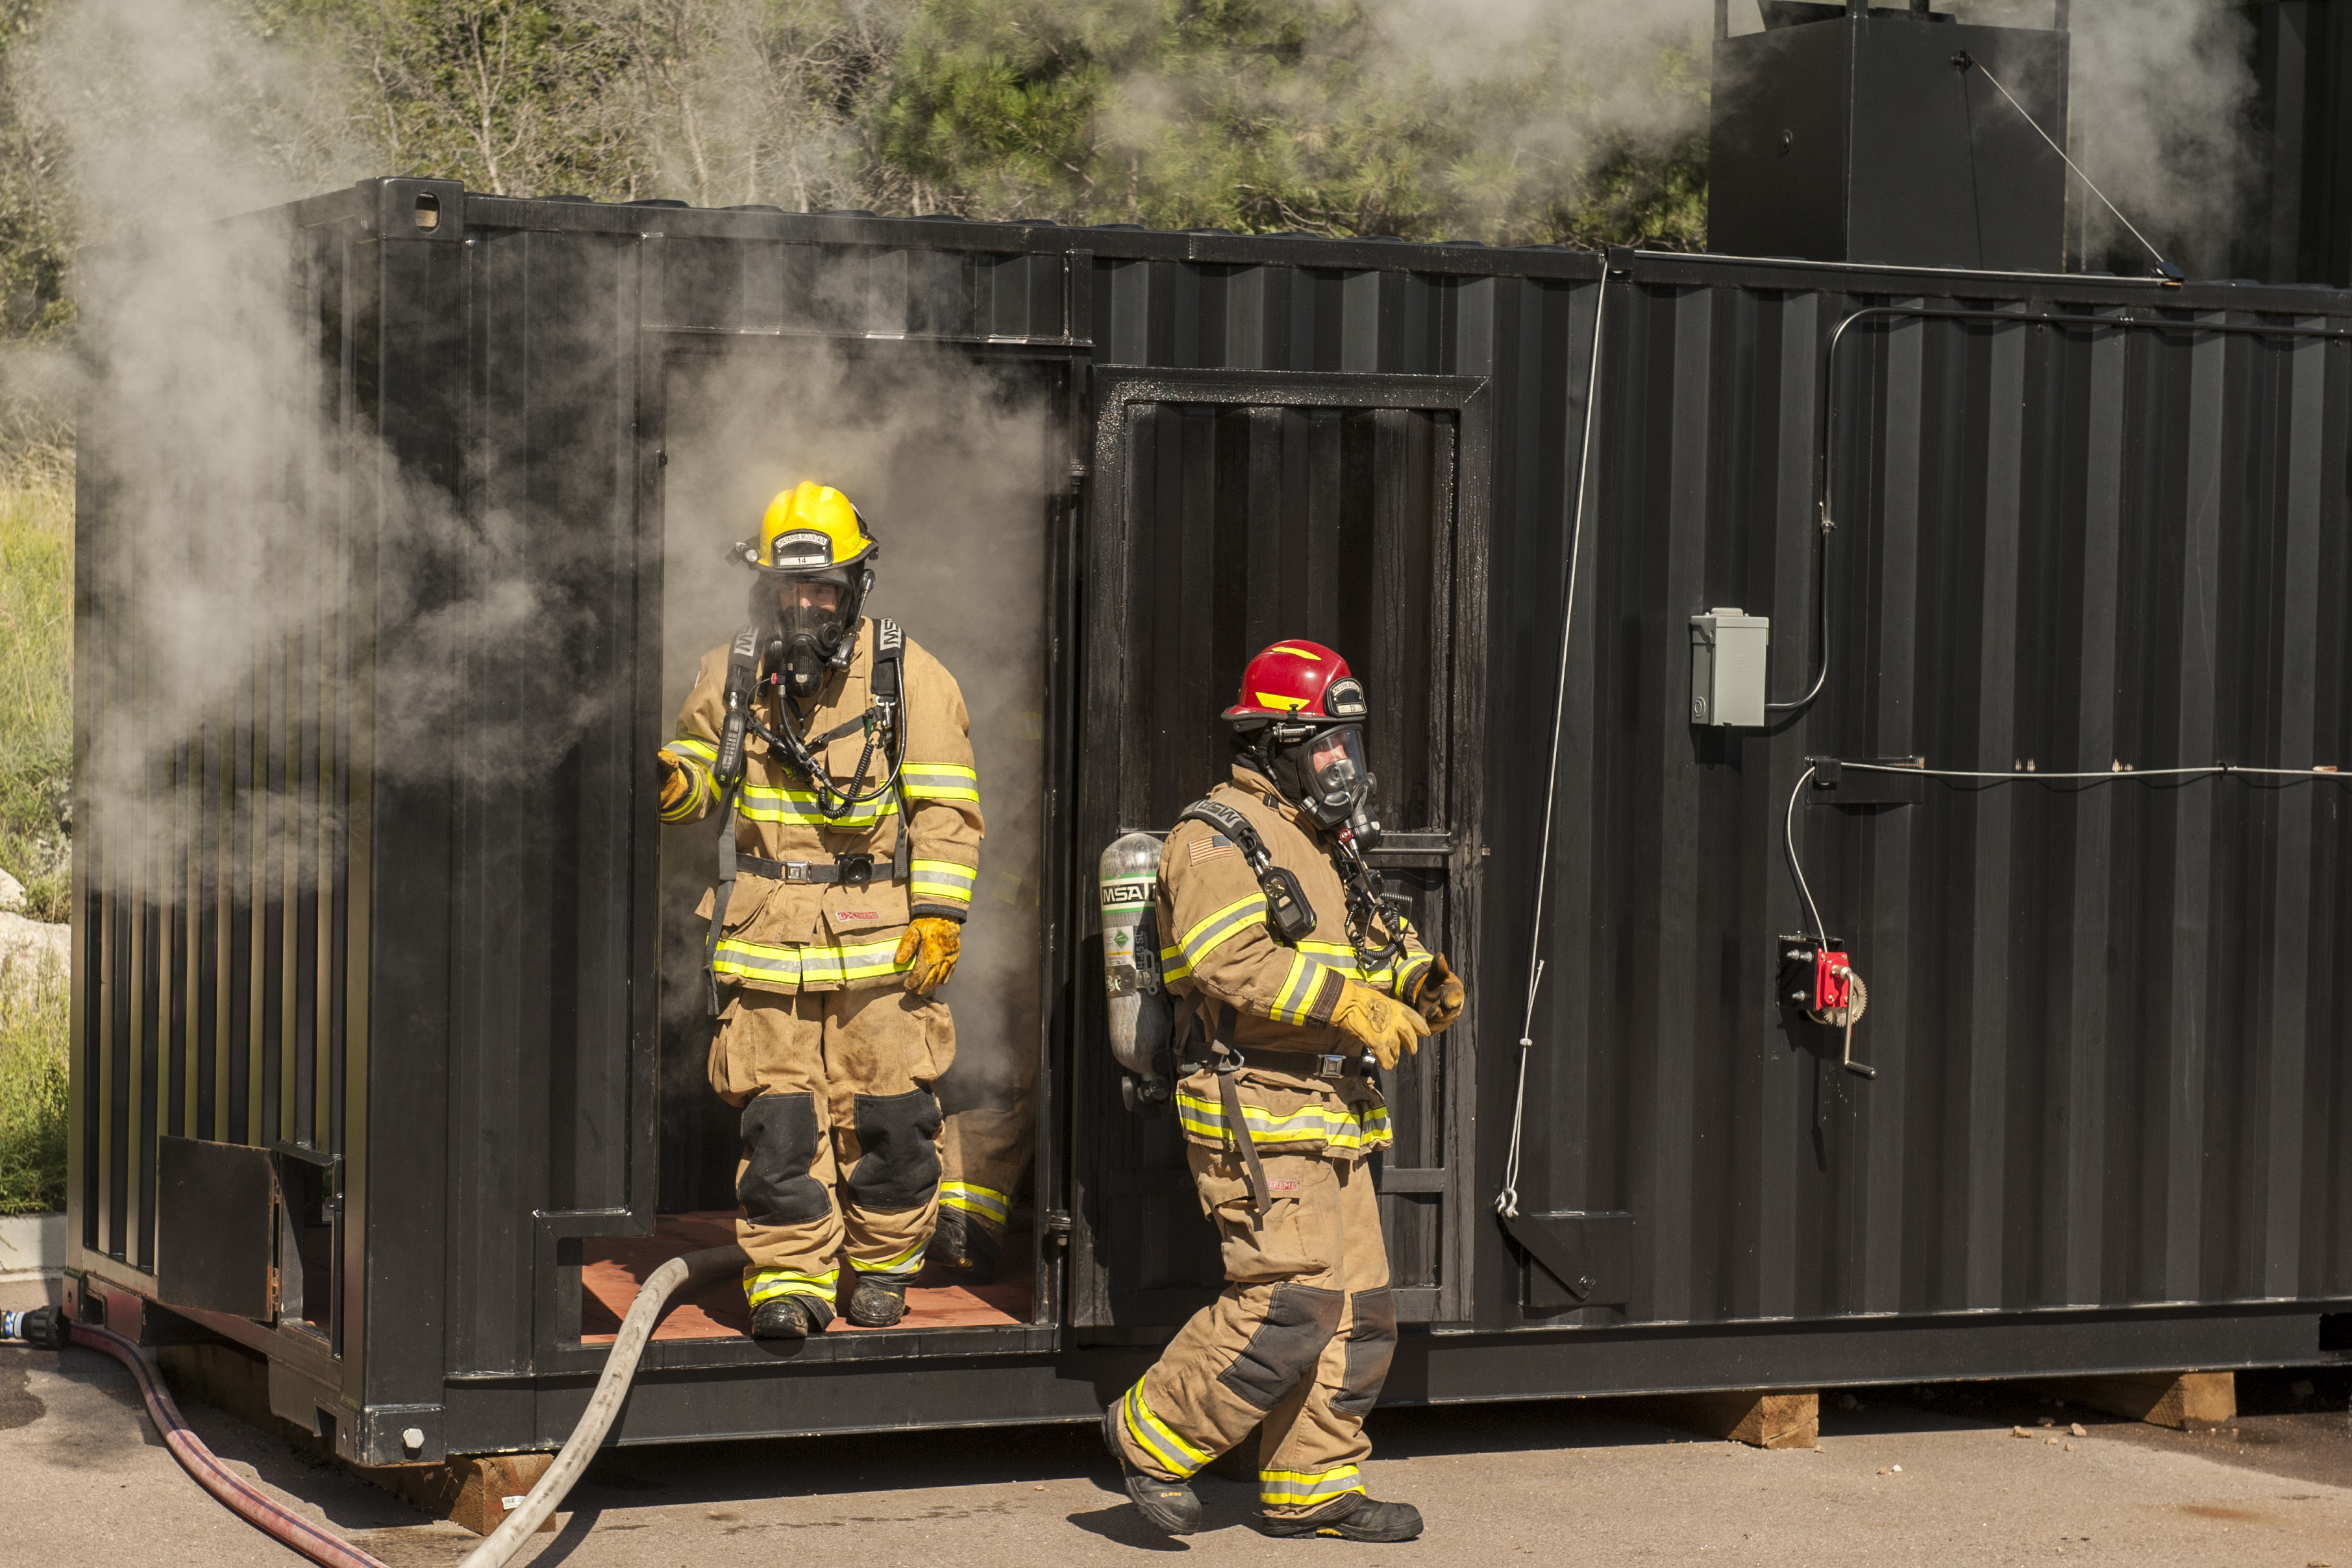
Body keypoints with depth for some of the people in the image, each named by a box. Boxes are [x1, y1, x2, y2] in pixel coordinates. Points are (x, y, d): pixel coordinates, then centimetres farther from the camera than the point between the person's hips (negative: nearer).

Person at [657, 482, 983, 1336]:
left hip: (880, 937, -1)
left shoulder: (910, 678, 1)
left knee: (887, 1114, 0)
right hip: (767, 932, 2)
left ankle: (881, 1265, 18)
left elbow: (946, 808, 1)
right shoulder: (729, 675, 9)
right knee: (777, 1113, -3)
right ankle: (789, 1275, 5)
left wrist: (938, 916, -7)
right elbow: (702, 780, 20)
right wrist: (669, 782, -5)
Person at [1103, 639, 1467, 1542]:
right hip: (1256, 1115, -9)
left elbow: (1372, 940, 28)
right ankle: (1153, 1435, -4)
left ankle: (1313, 1486, 16)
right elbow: (1234, 962, -23)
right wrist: (1355, 1005, -26)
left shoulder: (1326, 845, 20)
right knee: (1291, 1299, -17)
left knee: (1355, 1308, 8)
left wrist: (1419, 980, 5)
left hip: (1333, 1119, 9)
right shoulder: (1218, 840, -9)